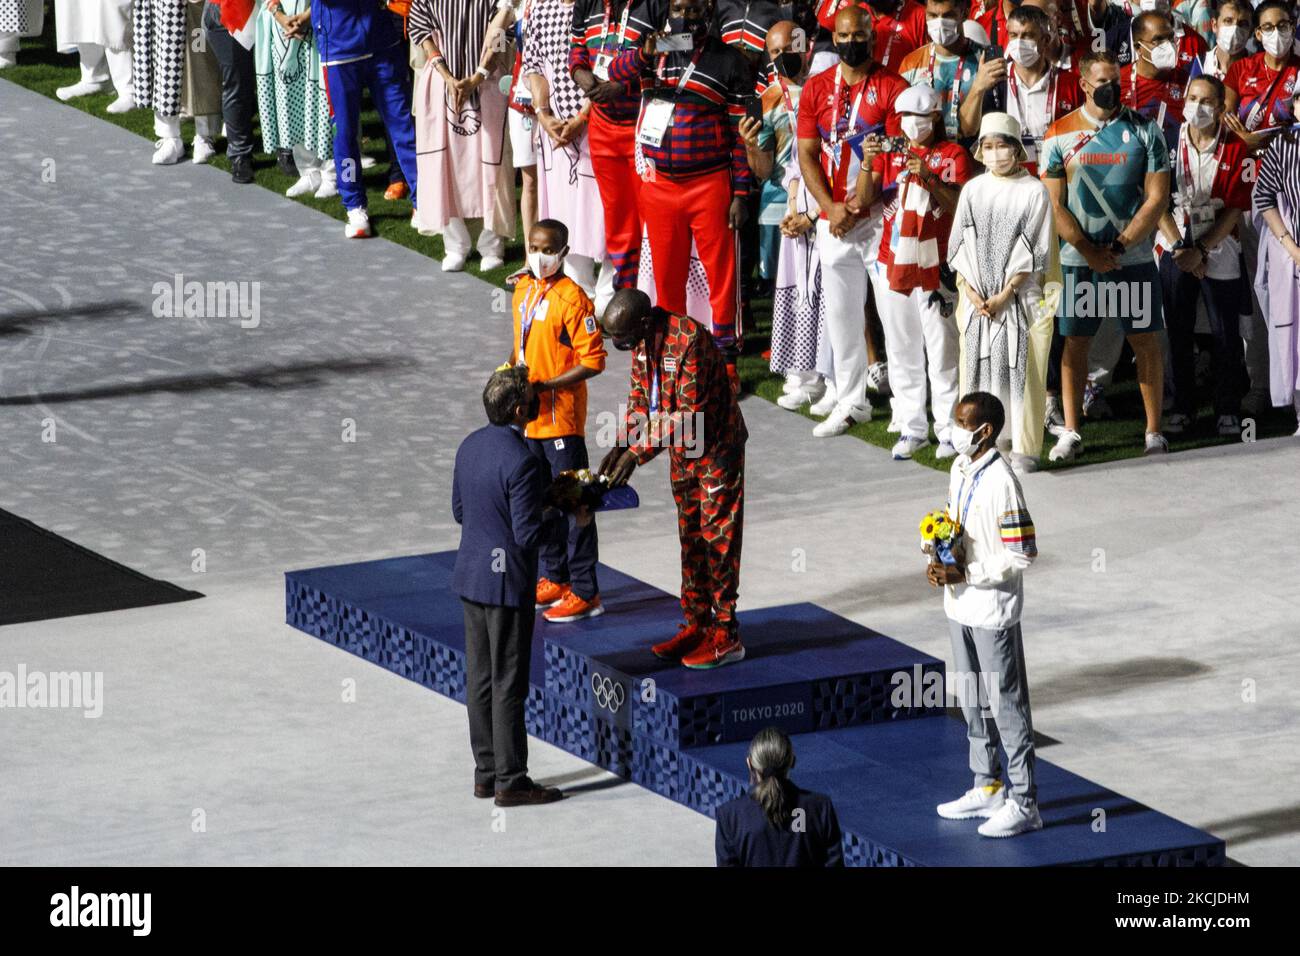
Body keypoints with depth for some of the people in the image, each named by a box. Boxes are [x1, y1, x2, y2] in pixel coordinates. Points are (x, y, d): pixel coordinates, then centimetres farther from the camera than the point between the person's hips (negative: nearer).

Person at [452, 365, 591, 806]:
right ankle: (510, 782, 5)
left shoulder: (471, 445, 4)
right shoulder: (522, 462, -23)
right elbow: (528, 534, -23)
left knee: (480, 678, 14)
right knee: (508, 684, -1)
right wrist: (569, 521, -6)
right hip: (507, 581, -8)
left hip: (471, 573, 8)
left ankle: (486, 772, 21)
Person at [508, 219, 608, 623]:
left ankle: (585, 593, 3)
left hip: (561, 419, -8)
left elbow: (593, 361, -18)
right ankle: (556, 578, 30)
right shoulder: (523, 289, 8)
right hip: (529, 417, 8)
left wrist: (542, 386, -21)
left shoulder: (571, 299, -17)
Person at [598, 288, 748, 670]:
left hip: (716, 449, -8)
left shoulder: (689, 340, -29)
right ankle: (697, 624, 22)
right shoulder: (644, 341, -2)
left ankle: (726, 636, -1)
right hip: (682, 451, 8)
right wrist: (622, 445, -4)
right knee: (690, 537, 13)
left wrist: (639, 452, -28)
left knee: (718, 538, -5)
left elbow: (687, 412, -30)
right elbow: (640, 395, 9)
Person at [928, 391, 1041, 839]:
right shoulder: (960, 468, 5)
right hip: (961, 605, 9)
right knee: (973, 702, 18)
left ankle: (1024, 805, 7)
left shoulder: (1001, 483, -22)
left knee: (1007, 706, 0)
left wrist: (965, 575, -22)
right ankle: (987, 789, 31)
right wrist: (940, 563, -2)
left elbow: (1023, 555, -21)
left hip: (992, 610, -9)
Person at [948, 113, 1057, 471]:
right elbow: (959, 247, 7)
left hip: (1021, 297, -3)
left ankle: (1024, 447, 3)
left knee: (1022, 371, -3)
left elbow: (1034, 252, -6)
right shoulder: (973, 190, 8)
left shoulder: (1034, 191, -3)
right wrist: (971, 291, -6)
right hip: (977, 298, 3)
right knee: (978, 368, 2)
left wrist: (1004, 294, -11)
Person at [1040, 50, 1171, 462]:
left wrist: (1118, 247, -10)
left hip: (1134, 257, 0)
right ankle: (1070, 431, 11)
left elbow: (1157, 198, -2)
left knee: (1146, 340, 1)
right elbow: (1055, 204, -1)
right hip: (1078, 259, 0)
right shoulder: (1060, 134, 2)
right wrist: (1089, 252, -9)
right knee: (1075, 343, 3)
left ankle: (1154, 430, 8)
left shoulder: (1145, 131, 1)